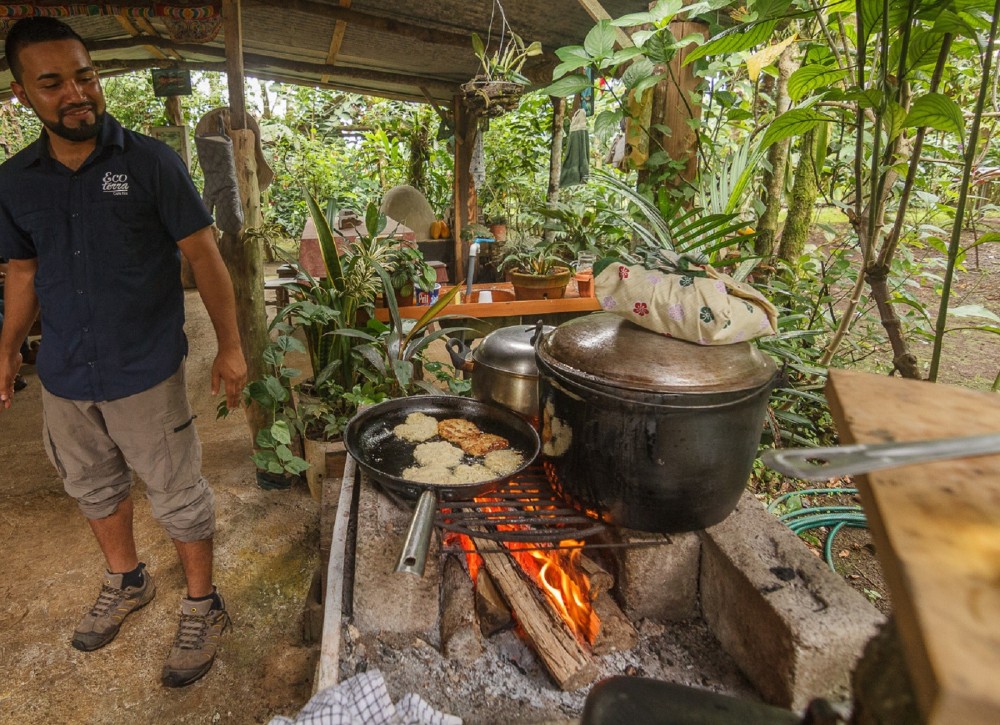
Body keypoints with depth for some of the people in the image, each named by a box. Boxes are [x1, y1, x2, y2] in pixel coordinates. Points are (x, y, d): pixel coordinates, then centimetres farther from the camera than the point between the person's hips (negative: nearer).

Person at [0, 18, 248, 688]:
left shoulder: (150, 162, -8)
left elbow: (204, 257, -8)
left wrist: (230, 347, -11)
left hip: (146, 374, -5)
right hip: (64, 379, 5)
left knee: (177, 495, 4)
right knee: (94, 487, 21)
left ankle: (202, 607, 25)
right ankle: (127, 581, 46)